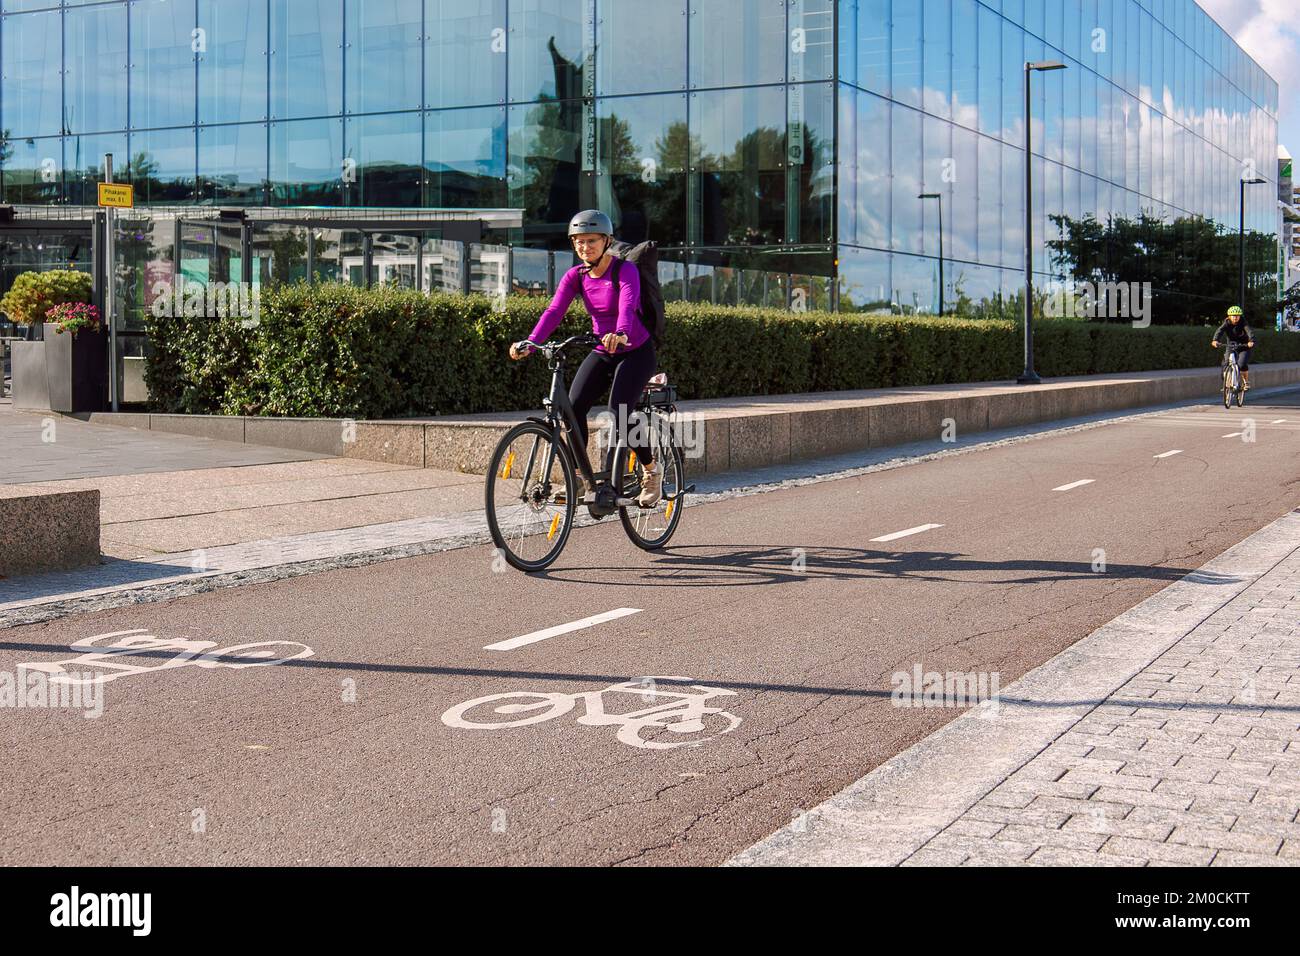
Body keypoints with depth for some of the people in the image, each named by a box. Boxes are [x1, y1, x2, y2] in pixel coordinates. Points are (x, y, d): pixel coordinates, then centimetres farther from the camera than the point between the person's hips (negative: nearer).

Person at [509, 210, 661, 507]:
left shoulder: (625, 270, -18)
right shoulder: (576, 276, -4)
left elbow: (628, 305, -38)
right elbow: (554, 311, -16)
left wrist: (620, 334, -59)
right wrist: (530, 343, -34)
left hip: (636, 352, -5)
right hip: (602, 353, 5)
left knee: (619, 415, -19)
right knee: (573, 407, -16)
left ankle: (651, 471, 7)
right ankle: (580, 478, -2)